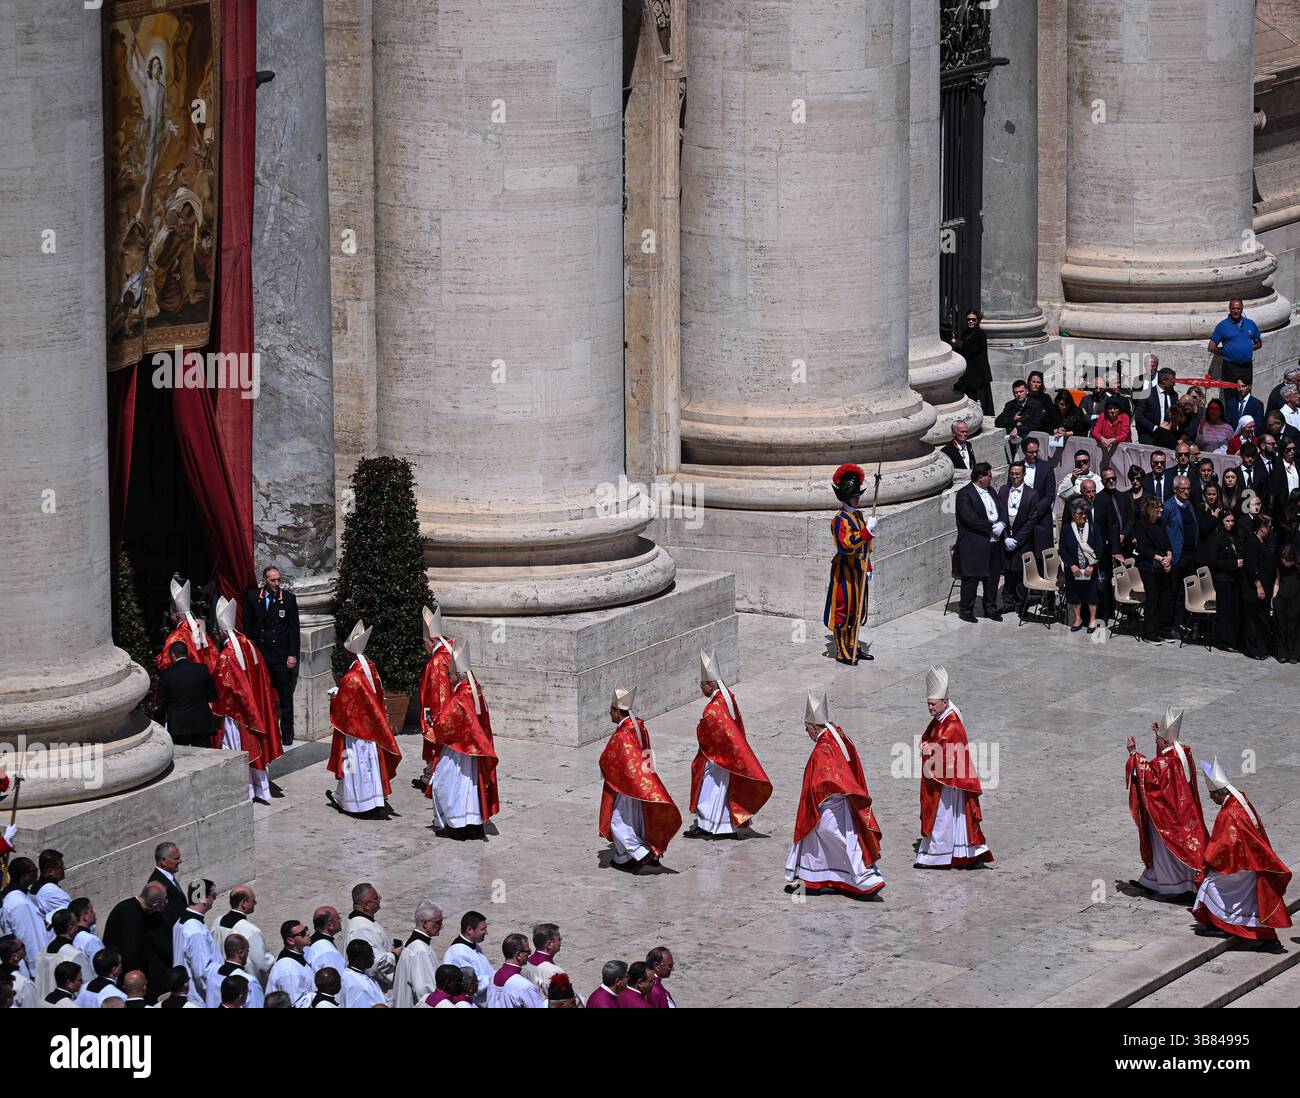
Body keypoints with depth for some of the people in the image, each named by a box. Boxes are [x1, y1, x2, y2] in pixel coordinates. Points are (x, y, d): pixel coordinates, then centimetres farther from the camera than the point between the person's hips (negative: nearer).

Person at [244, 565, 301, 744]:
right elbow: (249, 626, 9)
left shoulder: (288, 598, 1)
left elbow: (294, 629, 2)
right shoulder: (253, 597, 4)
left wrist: (292, 655, -4)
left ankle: (287, 735, 12)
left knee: (285, 696, 3)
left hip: (281, 655, -1)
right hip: (259, 653, 1)